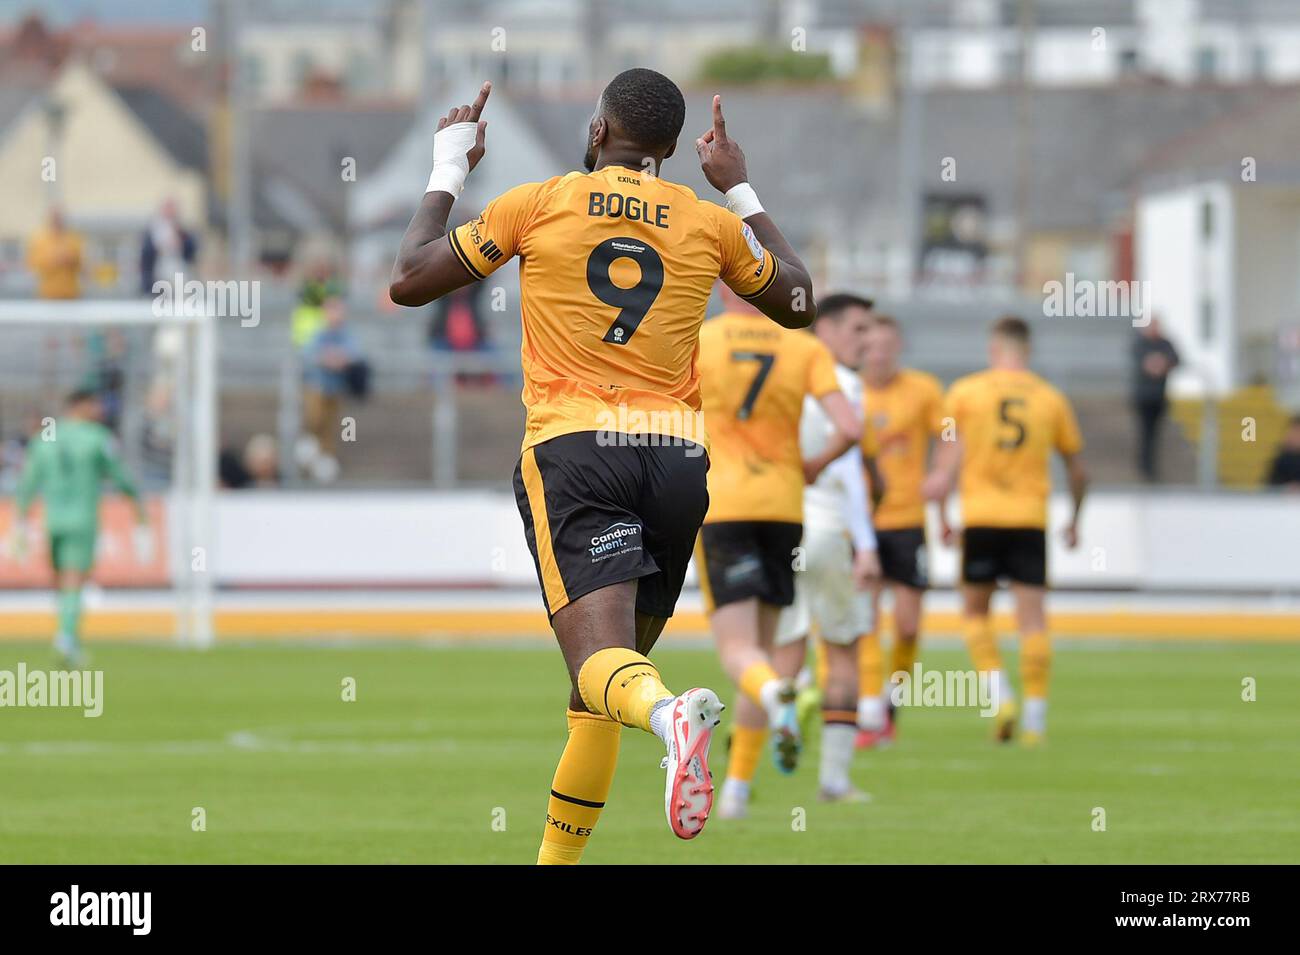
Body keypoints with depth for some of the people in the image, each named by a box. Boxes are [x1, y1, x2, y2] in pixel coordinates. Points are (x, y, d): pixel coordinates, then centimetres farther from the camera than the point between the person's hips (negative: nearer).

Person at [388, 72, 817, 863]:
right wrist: (742, 190, 37)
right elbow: (798, 303, 30)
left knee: (602, 662, -19)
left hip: (572, 450, -3)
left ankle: (669, 714, -53)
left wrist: (447, 174, 26)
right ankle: (557, 858, 19)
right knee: (601, 688, 16)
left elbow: (408, 283, 13)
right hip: (676, 455, 3)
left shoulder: (536, 206, 5)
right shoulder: (709, 223, 12)